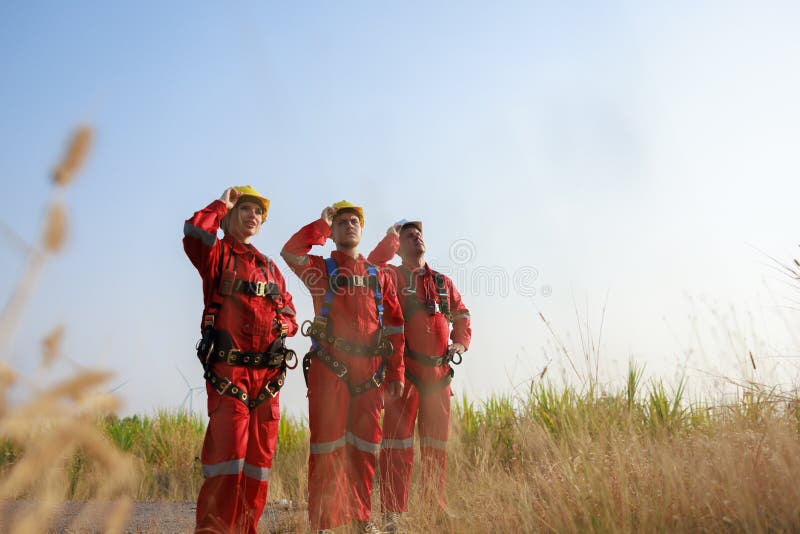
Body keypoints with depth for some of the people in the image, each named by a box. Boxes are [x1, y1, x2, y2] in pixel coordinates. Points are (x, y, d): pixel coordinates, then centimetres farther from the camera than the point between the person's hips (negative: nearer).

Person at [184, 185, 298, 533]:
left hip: (267, 375, 6)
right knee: (228, 454, -14)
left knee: (259, 458, 7)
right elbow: (194, 234, -18)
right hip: (228, 372, -6)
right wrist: (222, 204, -1)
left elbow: (289, 312, 25)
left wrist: (284, 326, 1)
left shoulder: (270, 268, 22)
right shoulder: (218, 255, 4)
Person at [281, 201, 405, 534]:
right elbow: (290, 252, -12)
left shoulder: (378, 276, 18)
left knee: (365, 445, 9)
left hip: (369, 369, 4)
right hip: (329, 366, -3)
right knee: (327, 445, -2)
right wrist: (322, 223, -1)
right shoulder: (321, 269, 9)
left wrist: (396, 372, 7)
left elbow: (394, 326, 14)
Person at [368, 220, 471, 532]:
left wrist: (460, 343, 7)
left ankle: (435, 507, 21)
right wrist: (391, 236, -11)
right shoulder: (392, 276, 4)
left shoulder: (443, 282, 18)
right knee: (398, 439, -6)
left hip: (439, 371, 5)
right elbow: (371, 268, -18)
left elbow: (462, 316, 23)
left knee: (436, 442, 10)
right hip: (404, 369, -5)